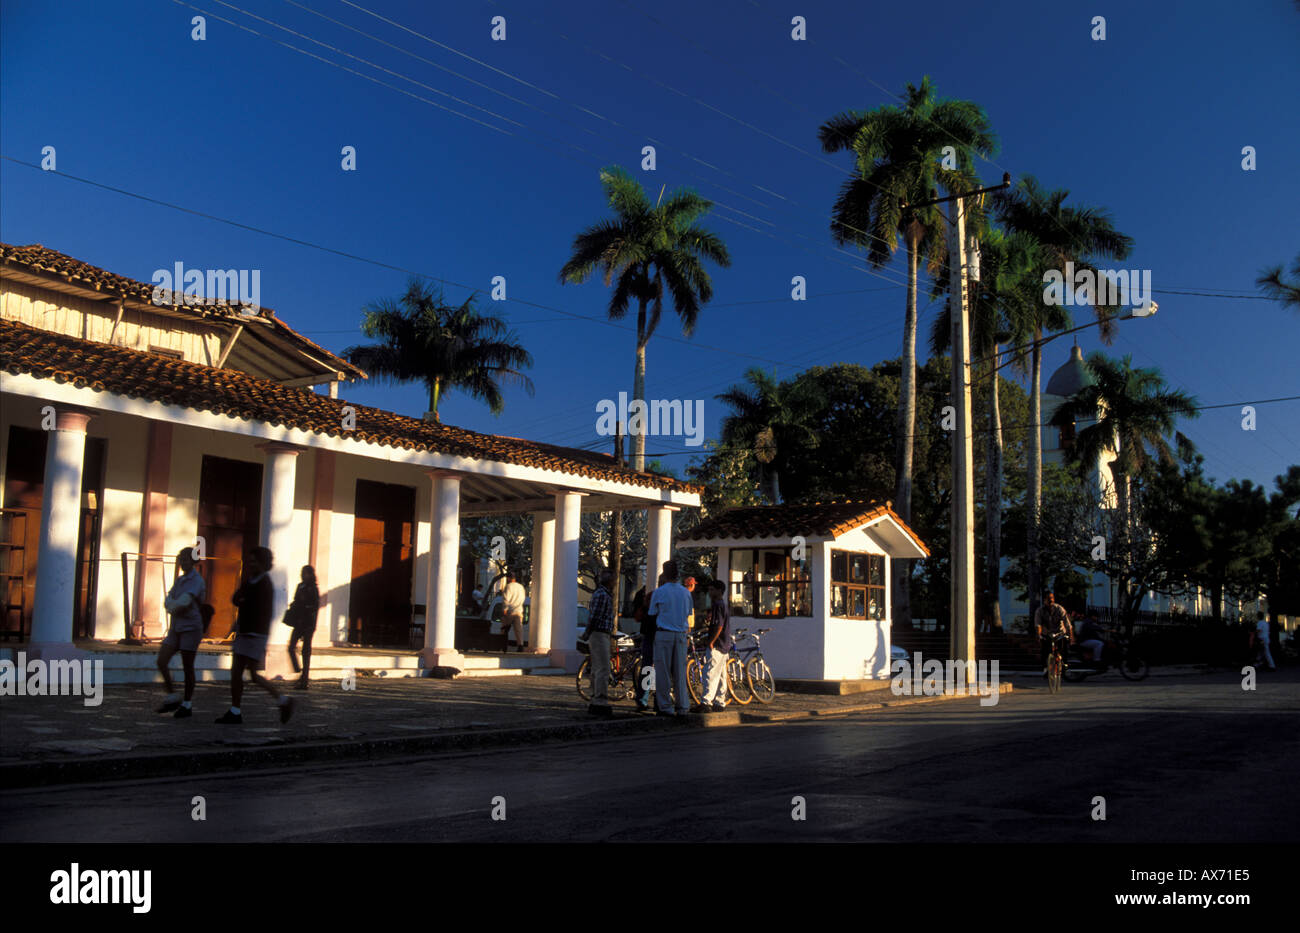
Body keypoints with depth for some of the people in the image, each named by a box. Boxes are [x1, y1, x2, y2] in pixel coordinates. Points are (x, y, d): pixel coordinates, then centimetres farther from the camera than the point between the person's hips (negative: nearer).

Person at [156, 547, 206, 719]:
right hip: (175, 628, 7)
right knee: (162, 661, -2)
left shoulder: (197, 581, -10)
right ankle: (172, 698, 11)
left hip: (191, 628, -7)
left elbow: (184, 601, -22)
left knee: (188, 667, 0)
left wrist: (173, 606, -4)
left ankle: (187, 705, 11)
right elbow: (167, 601, 7)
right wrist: (177, 607, -13)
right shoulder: (180, 580, 15)